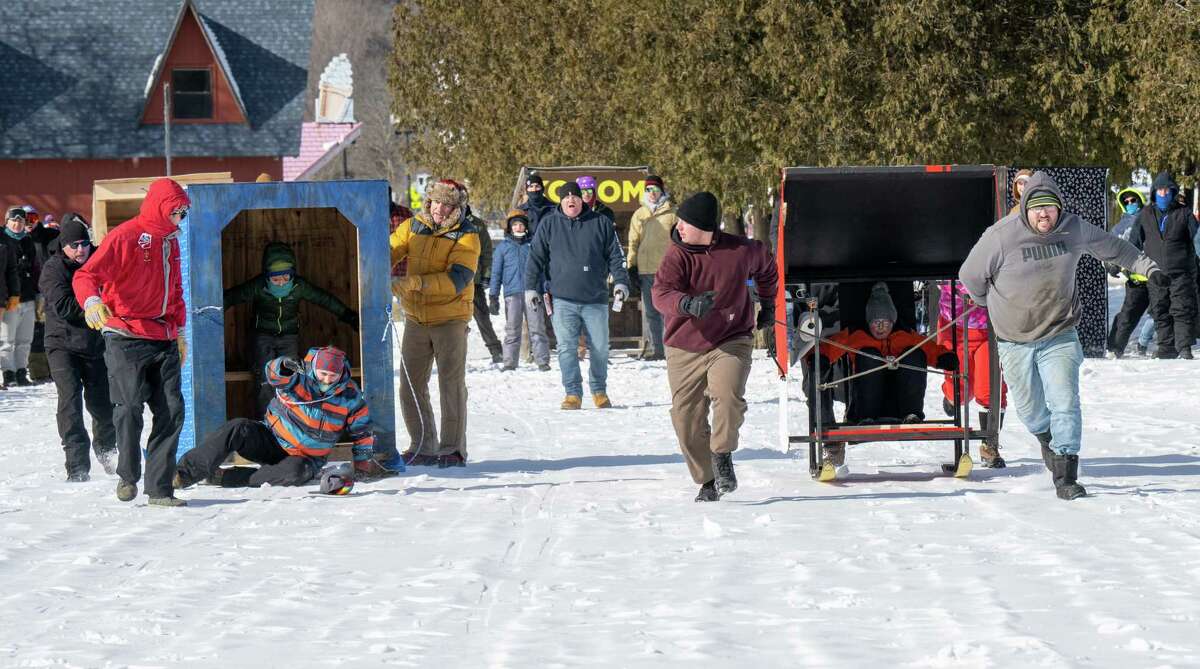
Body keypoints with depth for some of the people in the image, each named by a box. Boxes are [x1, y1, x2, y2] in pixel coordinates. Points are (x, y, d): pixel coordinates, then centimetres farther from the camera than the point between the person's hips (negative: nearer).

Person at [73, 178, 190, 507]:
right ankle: (128, 475, 8)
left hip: (164, 341, 7)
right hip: (126, 339, -7)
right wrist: (91, 301, -36)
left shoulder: (170, 241, 18)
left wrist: (178, 329, 25)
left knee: (171, 411, 0)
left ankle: (159, 488, 6)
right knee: (130, 408, -13)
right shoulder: (125, 236, -7)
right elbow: (86, 275, -17)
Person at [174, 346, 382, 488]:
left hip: (305, 458, 0)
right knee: (238, 430, -29)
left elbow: (362, 432, 4)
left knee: (296, 472, -37)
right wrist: (283, 366, -56)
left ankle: (222, 477, -30)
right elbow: (273, 374, -34)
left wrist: (362, 464, 1)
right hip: (271, 440, 0)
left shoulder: (350, 395, -7)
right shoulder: (298, 376, -12)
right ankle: (185, 472, -30)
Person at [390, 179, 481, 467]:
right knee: (411, 387, 7)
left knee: (452, 384, -3)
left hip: (451, 318, -4)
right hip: (416, 318, 4)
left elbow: (458, 279, -22)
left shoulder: (466, 237, -10)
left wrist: (416, 282, -31)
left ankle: (453, 449, 5)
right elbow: (388, 253, -1)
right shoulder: (413, 227, 4)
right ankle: (423, 447, 16)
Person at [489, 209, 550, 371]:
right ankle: (509, 362, 3)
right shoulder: (503, 247, 11)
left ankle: (543, 361, -4)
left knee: (537, 328, -5)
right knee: (512, 330, 0)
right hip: (512, 294, 0)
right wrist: (493, 296, 6)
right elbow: (496, 273, 11)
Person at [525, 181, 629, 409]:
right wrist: (531, 288, 2)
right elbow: (536, 258, 8)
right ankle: (573, 393, -2)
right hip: (562, 299, 0)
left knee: (600, 348, 5)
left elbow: (615, 256, 8)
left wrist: (621, 282, -4)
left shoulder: (601, 223, 6)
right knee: (566, 348, -7)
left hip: (595, 299, 1)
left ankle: (599, 391, 22)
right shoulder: (549, 225, 6)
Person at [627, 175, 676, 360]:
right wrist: (632, 266, 8)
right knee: (649, 311, 4)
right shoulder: (639, 215, 13)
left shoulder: (673, 213, 4)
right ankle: (652, 348, 7)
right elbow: (633, 242, 15)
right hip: (645, 270, 3)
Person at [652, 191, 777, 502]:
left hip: (732, 342, -2)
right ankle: (706, 481, 19)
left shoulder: (741, 251, -6)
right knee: (687, 418, 2)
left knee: (728, 394, -28)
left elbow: (766, 266, 19)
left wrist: (768, 303, 25)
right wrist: (689, 304, -45)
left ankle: (722, 456, -7)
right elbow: (661, 293, -26)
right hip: (685, 349, 2)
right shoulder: (677, 255, -9)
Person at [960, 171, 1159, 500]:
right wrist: (993, 304, 13)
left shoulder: (1074, 229, -6)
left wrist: (1144, 265, 23)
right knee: (1030, 409, 12)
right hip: (1015, 340, -1)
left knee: (1065, 403, -13)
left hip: (1059, 336, 1)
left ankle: (1065, 477, -10)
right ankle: (1046, 436, 47)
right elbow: (971, 275, -2)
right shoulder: (1001, 236, -18)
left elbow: (1110, 246, 15)